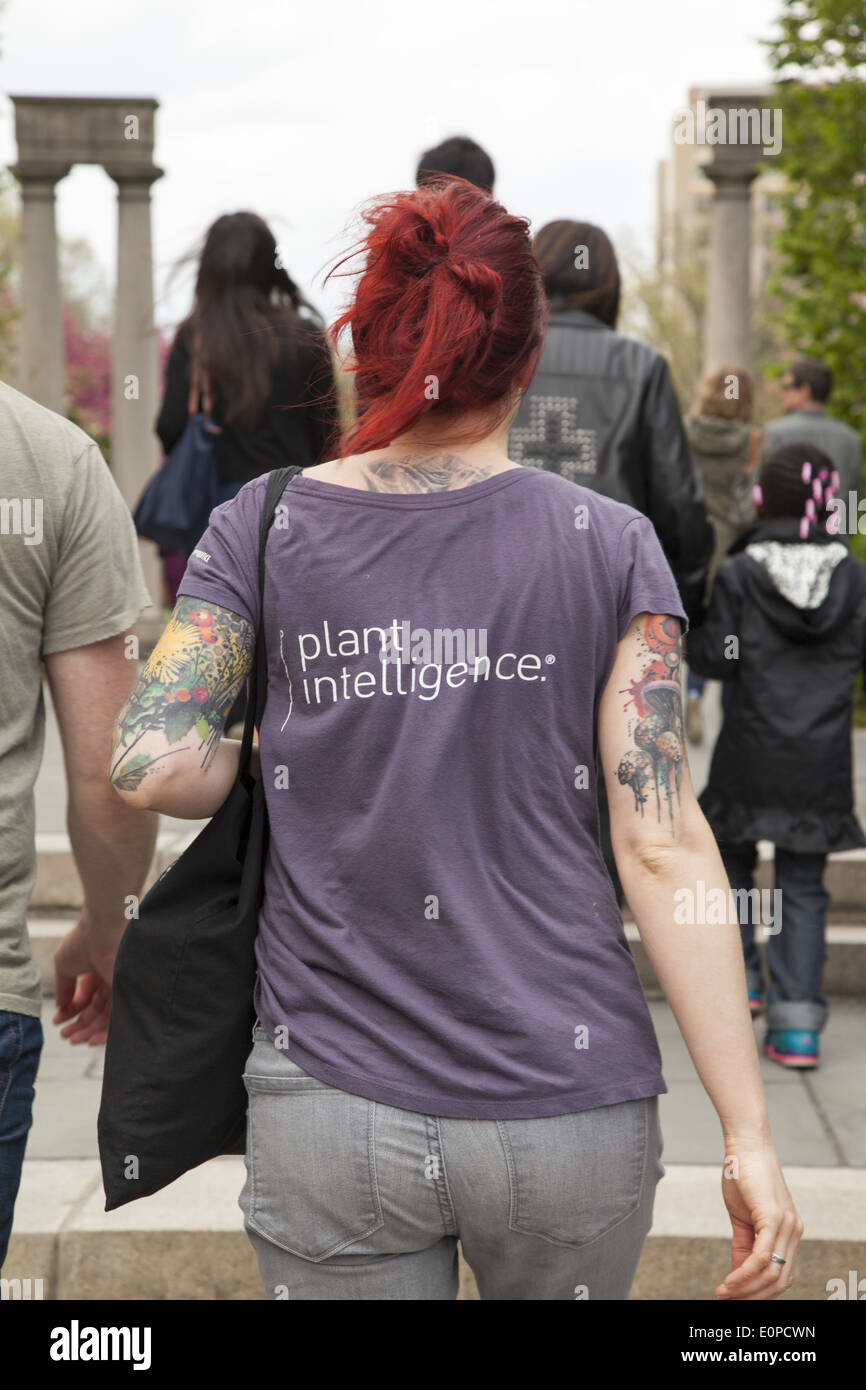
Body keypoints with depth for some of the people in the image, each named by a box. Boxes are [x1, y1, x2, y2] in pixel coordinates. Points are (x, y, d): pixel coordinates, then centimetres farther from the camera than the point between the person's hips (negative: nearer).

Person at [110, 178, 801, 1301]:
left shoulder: (258, 529, 0)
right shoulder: (610, 544, -2)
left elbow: (153, 769, -11)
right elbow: (664, 844, -9)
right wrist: (749, 1137, -7)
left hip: (327, 1113, 0)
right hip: (569, 1110, 0)